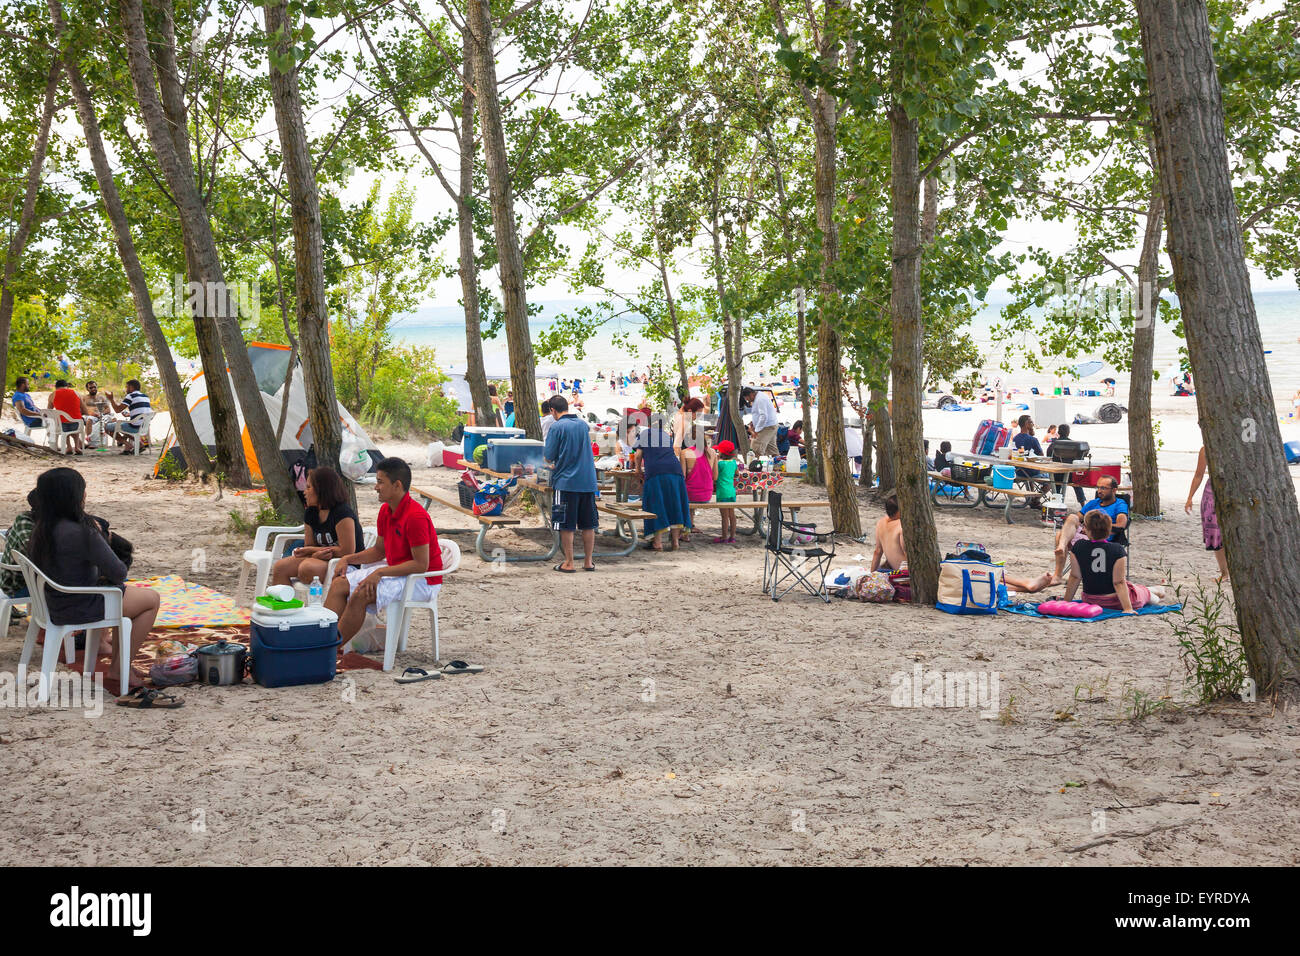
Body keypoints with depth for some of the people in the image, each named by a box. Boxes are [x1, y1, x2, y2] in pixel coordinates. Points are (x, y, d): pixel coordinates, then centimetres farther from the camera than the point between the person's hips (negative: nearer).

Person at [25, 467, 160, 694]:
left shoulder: (40, 529, -2)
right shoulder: (81, 533, -29)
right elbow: (119, 573, -19)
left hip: (55, 605, 9)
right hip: (83, 609, -9)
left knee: (130, 593, 30)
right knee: (152, 599, 14)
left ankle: (119, 668, 29)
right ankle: (119, 670, 16)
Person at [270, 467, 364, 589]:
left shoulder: (342, 513, -17)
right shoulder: (310, 514, 9)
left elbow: (347, 551, -20)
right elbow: (309, 546, 13)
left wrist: (310, 550, -11)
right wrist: (317, 554, -16)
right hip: (322, 559, 9)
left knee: (307, 568, -34)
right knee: (279, 567, -7)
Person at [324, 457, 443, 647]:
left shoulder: (416, 517, -23)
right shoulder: (385, 510, 5)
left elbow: (421, 564, -25)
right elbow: (379, 550, 17)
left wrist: (380, 572, -27)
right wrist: (349, 559, 2)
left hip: (423, 581, -10)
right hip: (395, 570, 10)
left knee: (360, 595, -28)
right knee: (339, 584, -5)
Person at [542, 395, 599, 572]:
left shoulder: (557, 427, -9)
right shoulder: (583, 424, 9)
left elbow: (549, 456, -7)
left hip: (566, 482, -5)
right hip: (588, 480, 5)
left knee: (566, 525, 2)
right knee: (588, 524, 11)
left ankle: (569, 563, 4)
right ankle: (589, 562, 16)